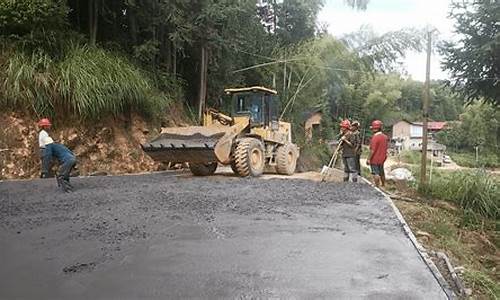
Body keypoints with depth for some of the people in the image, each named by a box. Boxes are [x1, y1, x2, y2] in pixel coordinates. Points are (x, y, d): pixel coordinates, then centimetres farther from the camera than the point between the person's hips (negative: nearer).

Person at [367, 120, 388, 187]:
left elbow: (373, 150, -22)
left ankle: (377, 186, 3)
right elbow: (385, 148, 13)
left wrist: (368, 159, -16)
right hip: (382, 158, 8)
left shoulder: (375, 137, -21)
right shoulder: (384, 136, 5)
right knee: (381, 172, 20)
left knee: (376, 173, 0)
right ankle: (383, 185, 32)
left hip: (375, 159, -8)